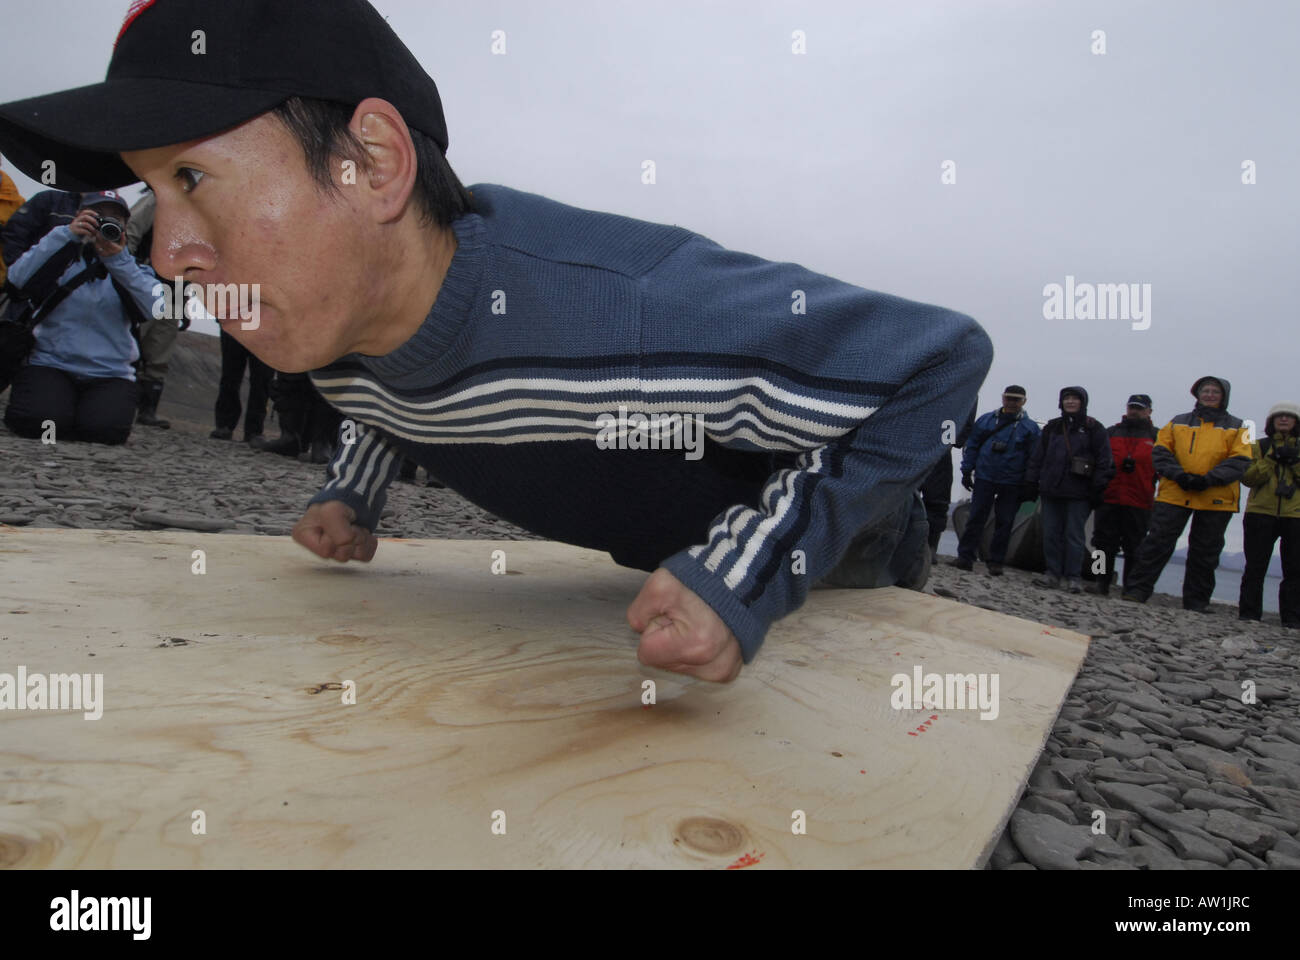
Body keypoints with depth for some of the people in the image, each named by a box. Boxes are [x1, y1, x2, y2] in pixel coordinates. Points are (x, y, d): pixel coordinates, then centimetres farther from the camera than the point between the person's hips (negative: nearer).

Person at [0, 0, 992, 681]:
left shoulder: (638, 319, -50)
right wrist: (351, 496, -8)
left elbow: (942, 355, -39)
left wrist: (751, 567, -46)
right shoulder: (330, 337, -20)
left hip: (825, 553, -5)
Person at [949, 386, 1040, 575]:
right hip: (984, 479, 0)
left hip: (1012, 485, 0)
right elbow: (971, 446, 8)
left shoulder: (1030, 427, 3)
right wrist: (967, 472, 3)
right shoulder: (986, 420, 6)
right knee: (975, 518, 1)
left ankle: (996, 562, 13)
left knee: (1004, 523, 5)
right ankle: (965, 557, 4)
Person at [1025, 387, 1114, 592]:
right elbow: (1037, 457, 14)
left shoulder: (1093, 429, 2)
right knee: (1051, 534, 5)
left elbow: (1103, 461, -1)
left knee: (1074, 535, -2)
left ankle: (1073, 577, 5)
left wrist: (1098, 489, -7)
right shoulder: (1052, 427, 14)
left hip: (1078, 493, -4)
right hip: (1050, 490, 4)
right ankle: (1053, 574, 13)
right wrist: (1032, 482, 8)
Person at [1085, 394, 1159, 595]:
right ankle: (1102, 583, 11)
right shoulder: (1111, 433, 13)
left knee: (1134, 548, 2)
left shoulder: (1157, 437, 9)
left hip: (1139, 504, -1)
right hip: (1108, 499, 2)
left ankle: (1131, 589, 9)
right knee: (1105, 544, 3)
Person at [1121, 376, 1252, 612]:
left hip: (1216, 499, 0)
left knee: (1205, 552, 6)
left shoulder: (1236, 428, 11)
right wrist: (1179, 475, -12)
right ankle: (1138, 590, -2)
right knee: (1157, 542, -6)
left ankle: (1196, 601, 16)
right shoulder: (1178, 423, 13)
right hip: (1174, 493, 0)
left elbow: (1240, 461, -1)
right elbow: (1160, 452, 5)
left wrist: (1209, 479, -15)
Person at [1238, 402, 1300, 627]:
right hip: (1261, 513, -1)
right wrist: (1272, 459, -11)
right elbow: (1248, 477, -2)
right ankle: (1249, 615, 3)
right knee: (1255, 568, -1)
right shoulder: (1259, 446, 12)